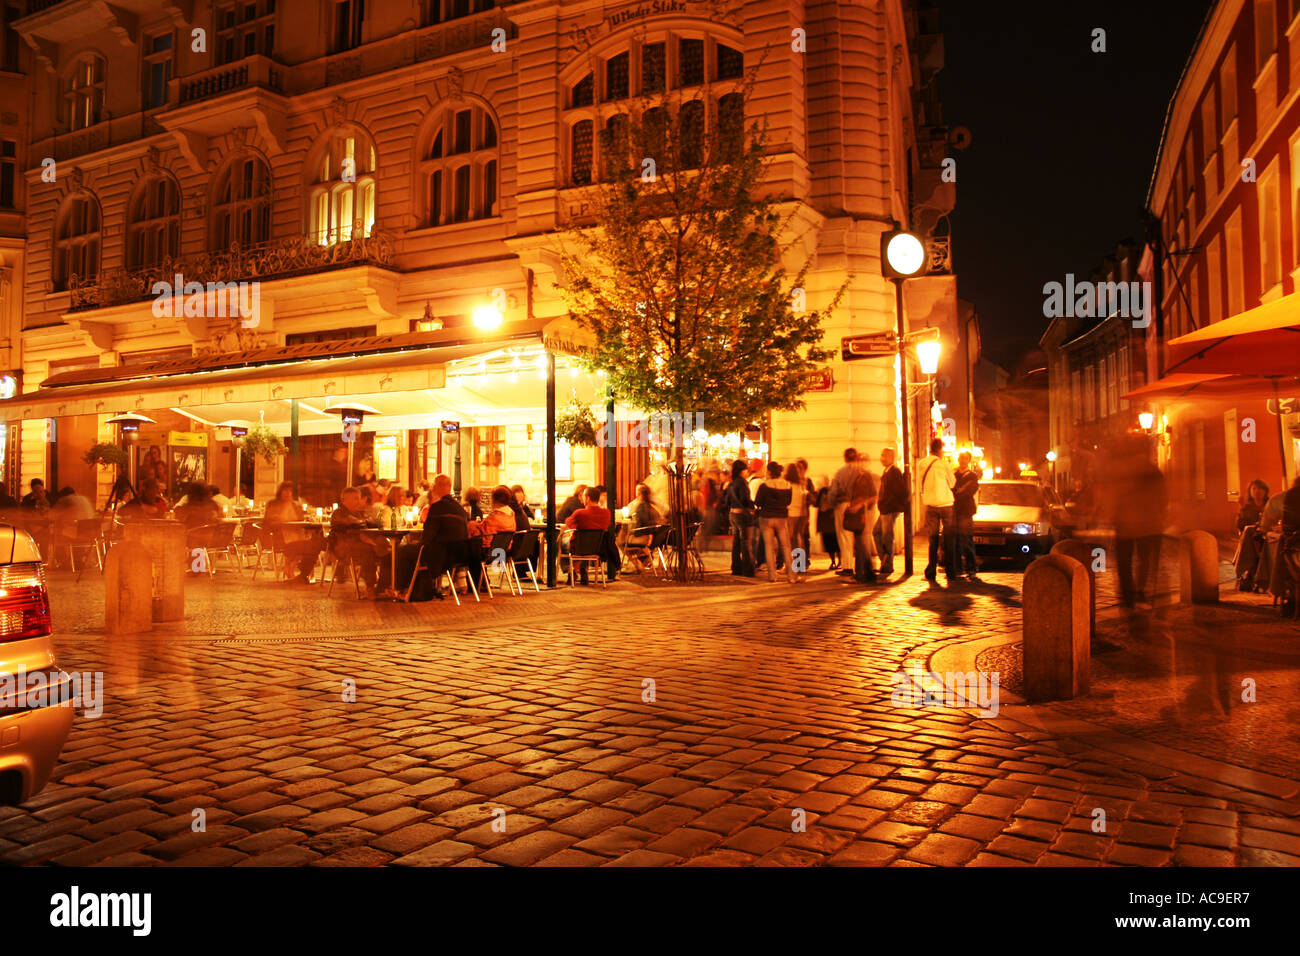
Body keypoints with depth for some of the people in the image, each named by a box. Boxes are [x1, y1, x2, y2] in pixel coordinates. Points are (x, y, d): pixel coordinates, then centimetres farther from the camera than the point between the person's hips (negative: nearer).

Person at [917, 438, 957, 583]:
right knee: (949, 540, 6)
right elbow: (952, 483, 1)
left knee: (933, 539, 9)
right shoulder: (944, 464, -10)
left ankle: (931, 574, 6)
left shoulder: (921, 464, 1)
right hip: (946, 504, -3)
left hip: (930, 505, 3)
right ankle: (950, 574, 7)